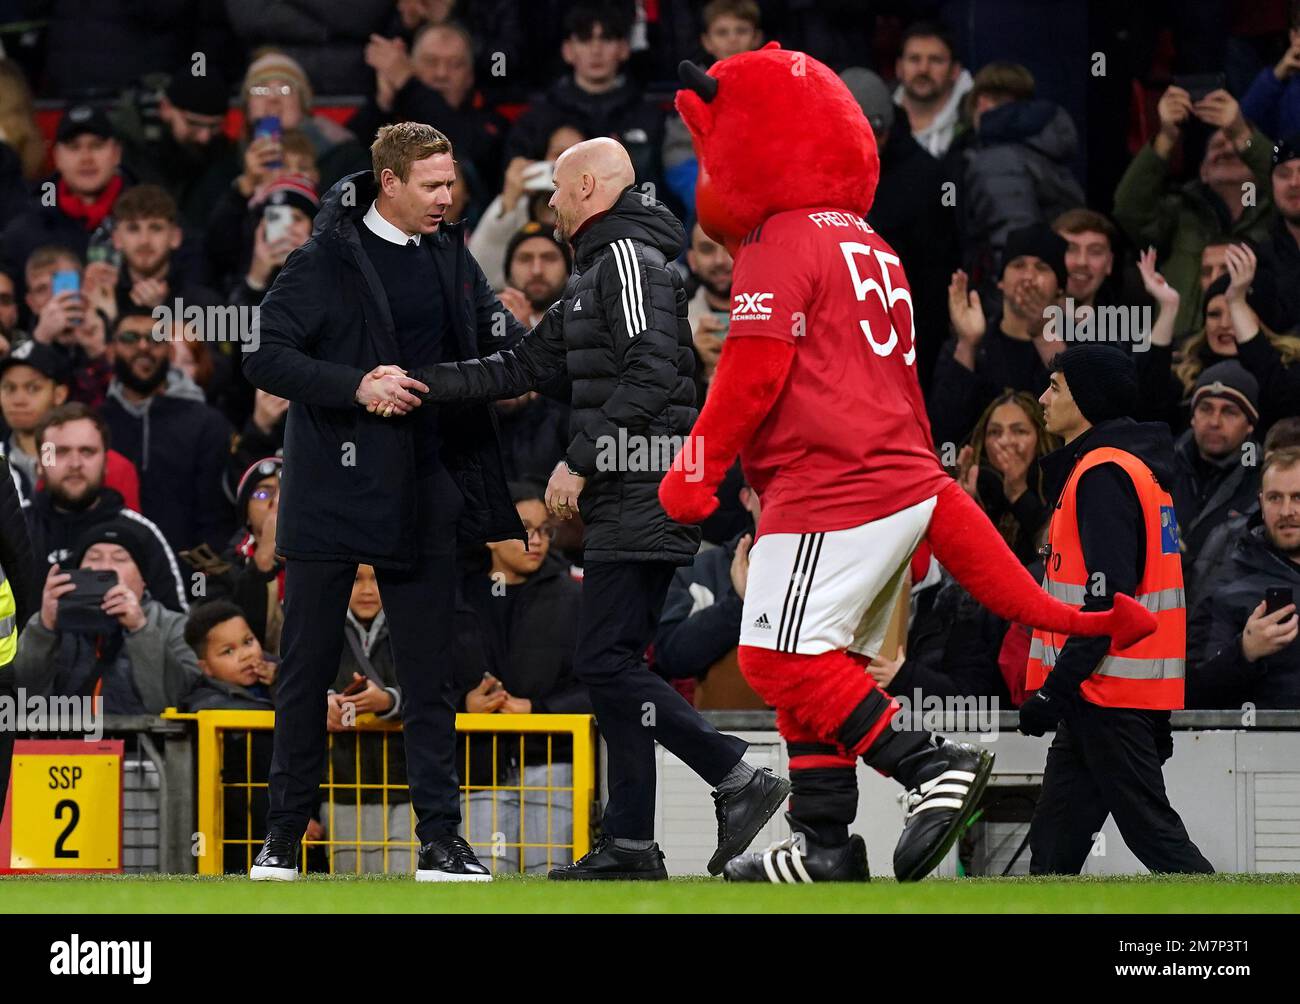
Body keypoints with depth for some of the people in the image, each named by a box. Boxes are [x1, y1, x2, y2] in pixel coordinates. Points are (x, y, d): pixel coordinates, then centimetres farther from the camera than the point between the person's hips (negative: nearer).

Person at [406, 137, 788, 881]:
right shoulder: (598, 277, 23)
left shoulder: (628, 259, -10)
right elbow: (523, 368, 24)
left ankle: (740, 779, -15)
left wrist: (580, 462, -17)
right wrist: (418, 383, 18)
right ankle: (631, 843, 11)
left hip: (642, 496, -10)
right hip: (635, 503, 10)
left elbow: (650, 376, -21)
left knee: (606, 663, -13)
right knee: (614, 665, 10)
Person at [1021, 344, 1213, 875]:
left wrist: (1057, 689, -22)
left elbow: (1109, 598, -22)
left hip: (1110, 691, -10)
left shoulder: (1104, 473, -14)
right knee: (1055, 835, 9)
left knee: (1150, 829, -9)